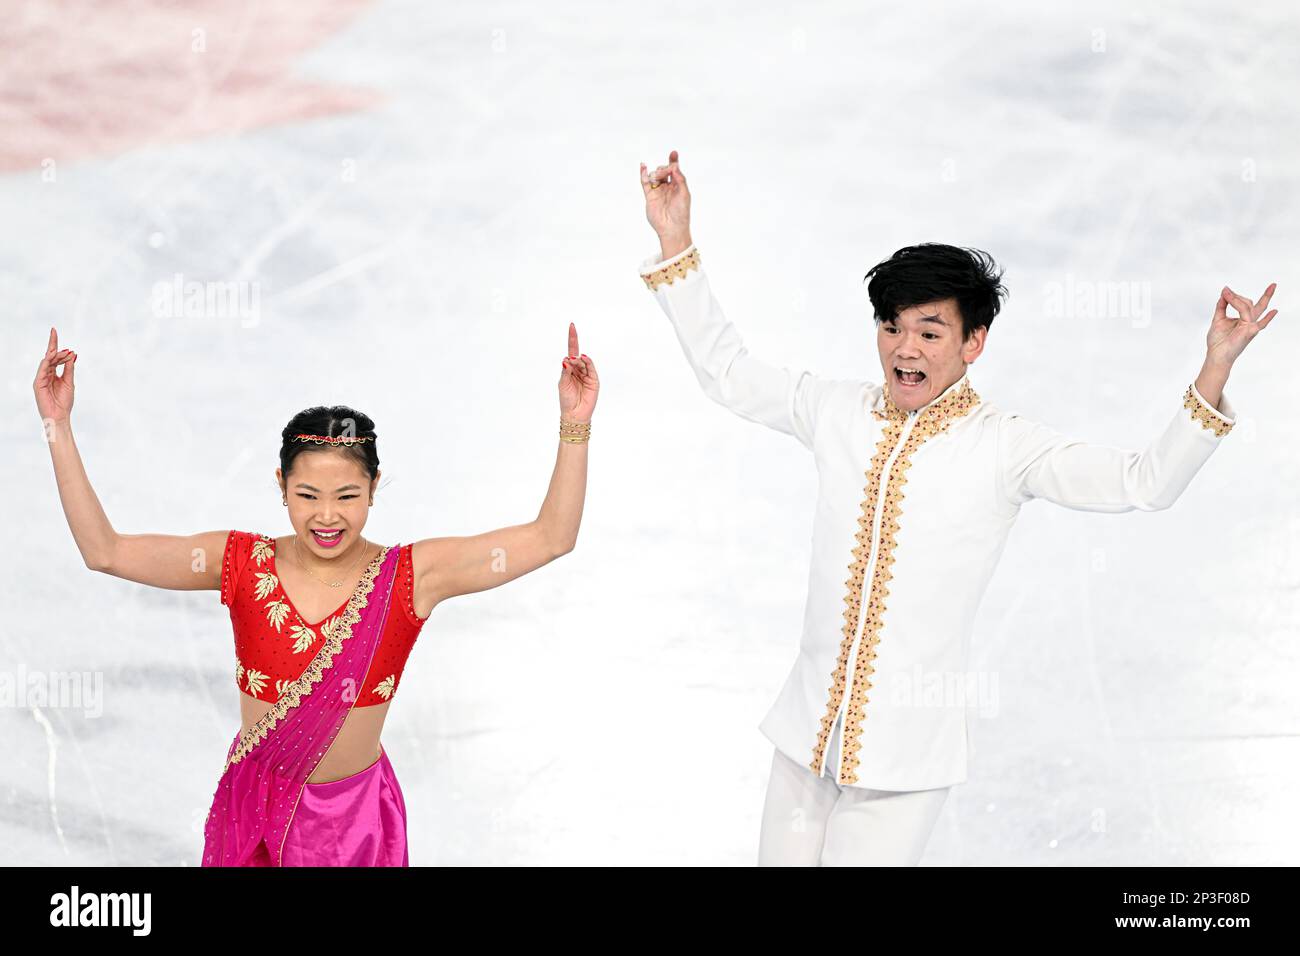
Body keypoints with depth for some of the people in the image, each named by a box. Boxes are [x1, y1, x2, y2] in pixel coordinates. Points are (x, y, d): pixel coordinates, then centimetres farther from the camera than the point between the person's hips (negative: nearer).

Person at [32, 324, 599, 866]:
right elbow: (104, 551, -12)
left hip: (356, 816, -1)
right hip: (254, 809, 1)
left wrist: (574, 425, -24)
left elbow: (549, 538, -16)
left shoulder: (410, 576, -13)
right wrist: (57, 427, -17)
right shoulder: (243, 564, -10)